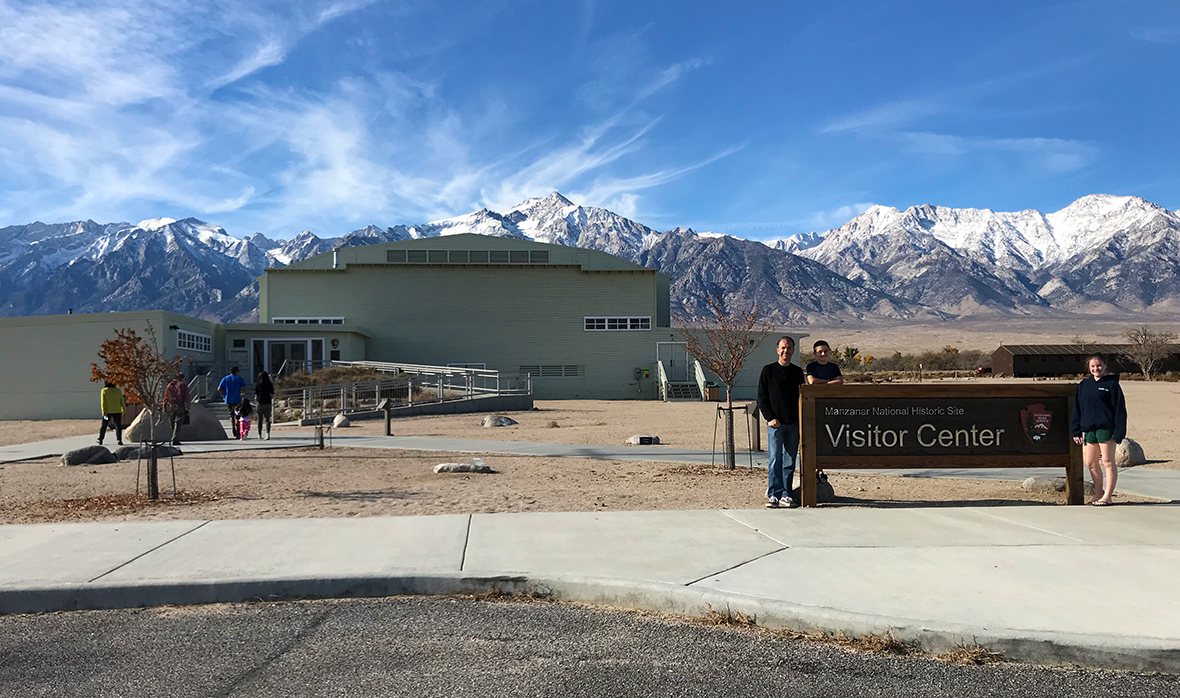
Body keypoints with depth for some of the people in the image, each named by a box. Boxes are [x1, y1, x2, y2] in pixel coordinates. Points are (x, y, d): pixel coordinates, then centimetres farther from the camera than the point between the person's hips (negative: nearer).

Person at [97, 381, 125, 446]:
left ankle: (100, 439, 21)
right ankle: (119, 440, -14)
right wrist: (123, 411, 10)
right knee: (118, 426, -2)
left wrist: (104, 412, -10)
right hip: (117, 411, 0)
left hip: (107, 411, 0)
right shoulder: (118, 390, 4)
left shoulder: (104, 391, 0)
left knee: (104, 426, 14)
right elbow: (122, 401, 4)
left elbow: (103, 402, -7)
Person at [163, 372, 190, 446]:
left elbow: (165, 397, 12)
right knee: (178, 424, -5)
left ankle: (175, 439, 16)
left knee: (173, 425, 13)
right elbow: (186, 398, -4)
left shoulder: (170, 385, 16)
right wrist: (187, 408, -3)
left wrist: (165, 408, 12)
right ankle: (175, 440, -13)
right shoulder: (183, 386, 4)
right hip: (180, 406, -4)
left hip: (170, 407, 4)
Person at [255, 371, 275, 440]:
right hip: (268, 403, 0)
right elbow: (272, 396, 0)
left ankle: (259, 435, 20)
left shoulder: (257, 384, -4)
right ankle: (268, 433, -18)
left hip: (260, 403, 0)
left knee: (260, 420, 13)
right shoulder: (270, 385, -1)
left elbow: (256, 395, -5)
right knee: (267, 419, 1)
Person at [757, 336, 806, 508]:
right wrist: (770, 418, -9)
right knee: (775, 460, -5)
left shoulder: (797, 372, 12)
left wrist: (801, 420, 5)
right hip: (775, 423, -3)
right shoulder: (768, 370, 2)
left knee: (789, 462, 6)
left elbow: (802, 397, 16)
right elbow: (761, 397, 1)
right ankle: (774, 495, -1)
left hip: (793, 423, 3)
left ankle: (786, 495, 13)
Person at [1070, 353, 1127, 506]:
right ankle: (1098, 493, 22)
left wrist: (1119, 433, -10)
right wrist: (1076, 431, 9)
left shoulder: (1112, 384, -1)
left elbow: (1120, 410, -4)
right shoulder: (1084, 385, 12)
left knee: (1108, 462, -1)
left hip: (1106, 429, -5)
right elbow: (1077, 409, 15)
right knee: (1090, 463, 9)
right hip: (1089, 430, 5)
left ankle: (1107, 495, 5)